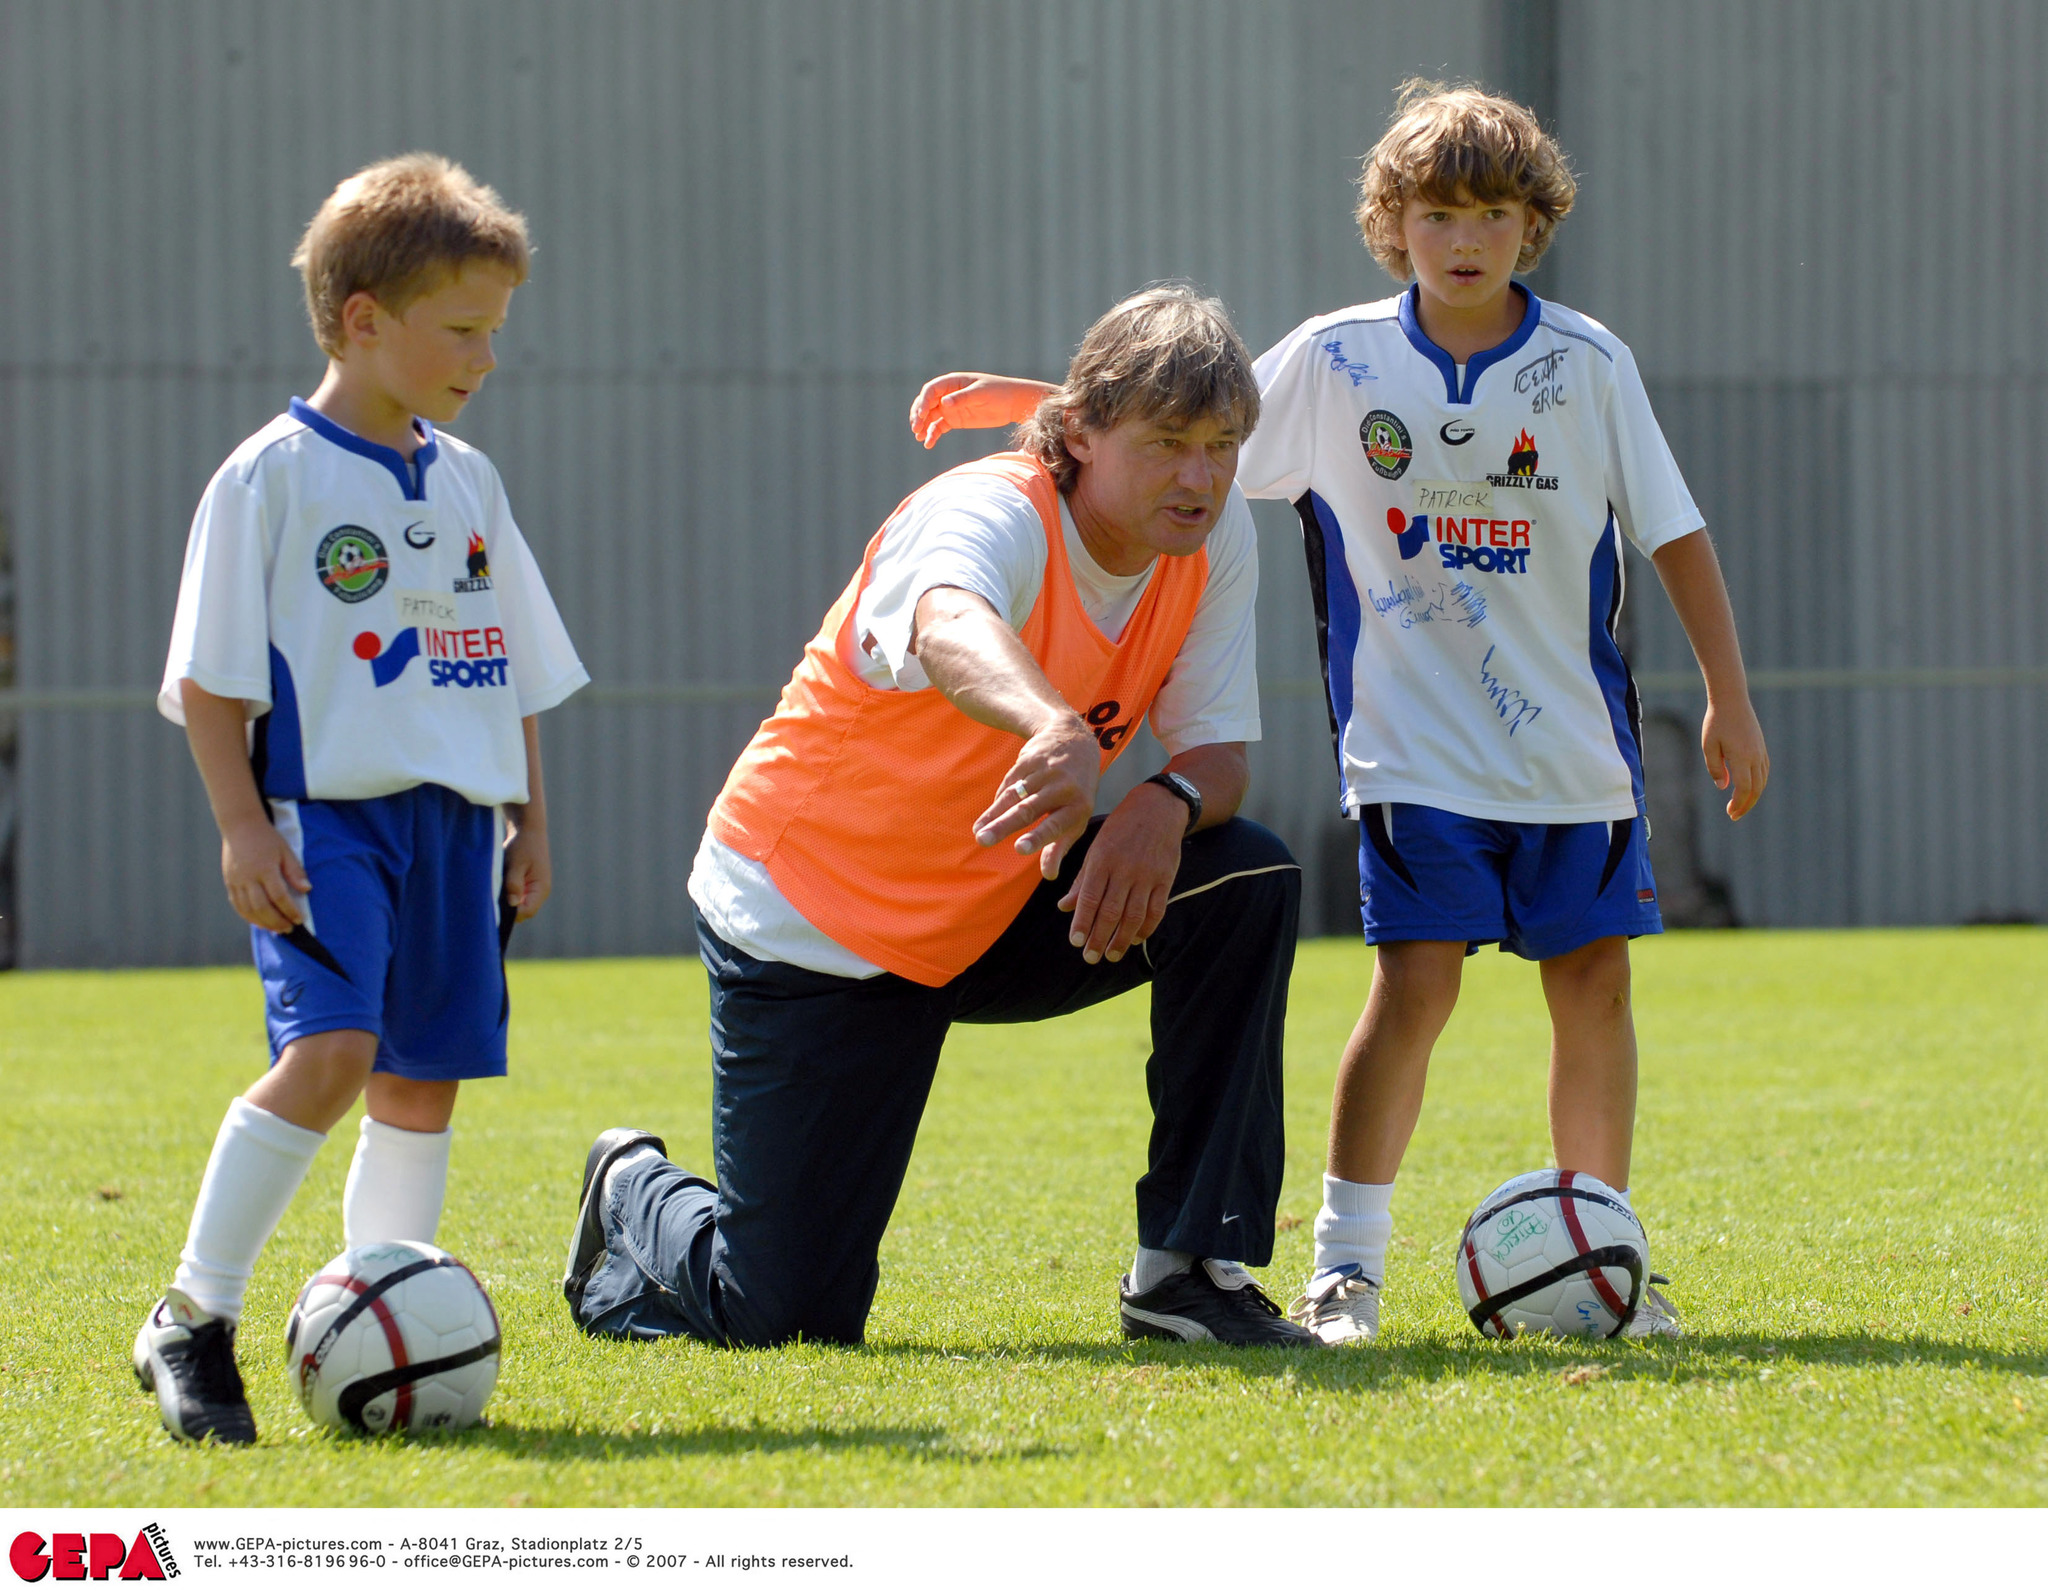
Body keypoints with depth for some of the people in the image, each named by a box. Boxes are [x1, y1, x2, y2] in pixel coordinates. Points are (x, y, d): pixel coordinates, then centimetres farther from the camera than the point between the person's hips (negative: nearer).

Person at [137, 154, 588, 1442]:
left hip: (454, 818, 7)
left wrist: (528, 818, 17)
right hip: (323, 810, -7)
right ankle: (193, 1321, -13)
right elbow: (212, 677, -6)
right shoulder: (272, 478, -5)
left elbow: (513, 671, 22)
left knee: (424, 1081, 5)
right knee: (331, 1048, -22)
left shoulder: (467, 482, 14)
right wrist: (243, 828, -13)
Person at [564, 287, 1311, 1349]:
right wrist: (1056, 730, -76)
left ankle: (1188, 1267, -8)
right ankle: (635, 1196, 30)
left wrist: (1170, 803, -31)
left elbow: (1218, 751, -5)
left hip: (994, 911, 6)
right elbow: (950, 625, -53)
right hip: (809, 923, -6)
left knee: (1248, 882, -17)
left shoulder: (1215, 536, -7)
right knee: (782, 1316, -7)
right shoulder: (993, 515, -28)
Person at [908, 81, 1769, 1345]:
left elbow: (1675, 535, 2)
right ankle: (1345, 1265, -6)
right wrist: (1017, 403, -1)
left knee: (1593, 978, 3)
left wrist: (1730, 705, 0)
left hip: (1576, 741, 2)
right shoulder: (1335, 362, -2)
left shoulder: (1588, 364, -3)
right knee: (1416, 979, -12)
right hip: (1415, 746, -2)